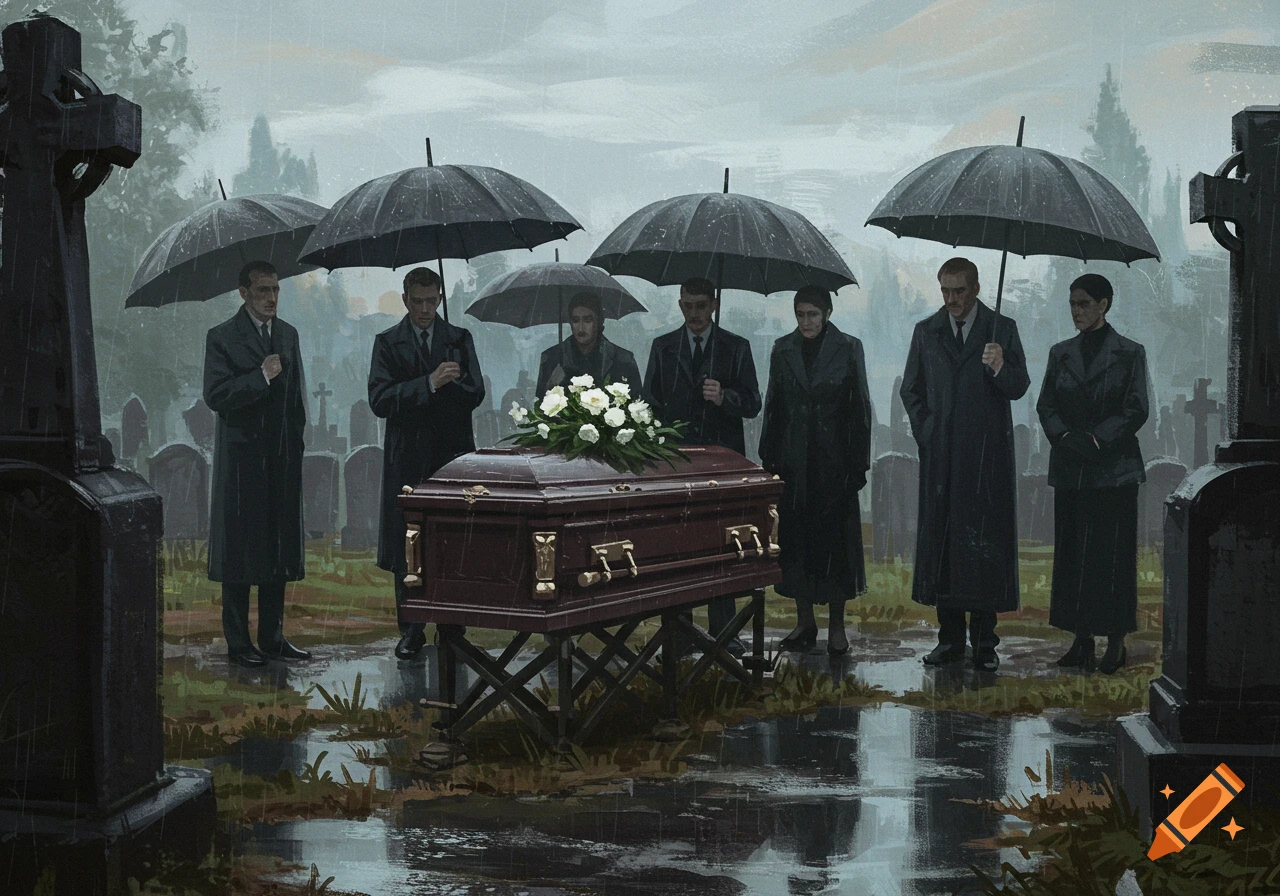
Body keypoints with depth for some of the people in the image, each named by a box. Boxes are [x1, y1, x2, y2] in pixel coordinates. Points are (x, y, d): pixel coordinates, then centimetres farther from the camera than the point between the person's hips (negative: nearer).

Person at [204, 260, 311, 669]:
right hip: (242, 457, -6)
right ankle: (237, 642, 6)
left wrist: (296, 441, 14)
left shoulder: (288, 334, 13)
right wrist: (261, 376, -19)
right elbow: (215, 396, -14)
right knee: (240, 551, -1)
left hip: (283, 456, 6)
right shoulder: (222, 337, -5)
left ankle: (272, 636, 18)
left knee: (279, 549, 9)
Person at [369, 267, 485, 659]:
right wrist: (429, 384, -17)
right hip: (409, 459, -1)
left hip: (454, 454, 1)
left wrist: (421, 392, -10)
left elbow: (475, 394, 1)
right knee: (407, 548, 0)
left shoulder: (459, 339, 11)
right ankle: (411, 630, 9)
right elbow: (380, 400, -6)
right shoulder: (388, 343, 6)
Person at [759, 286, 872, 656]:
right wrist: (768, 459, 5)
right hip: (794, 461, 3)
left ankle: (836, 626, 8)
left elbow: (860, 406, -1)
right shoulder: (783, 350, 7)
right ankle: (804, 622, 16)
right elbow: (773, 406, 9)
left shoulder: (848, 348, -1)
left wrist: (859, 463, -5)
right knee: (795, 538, 5)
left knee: (835, 539, 0)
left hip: (834, 461, -3)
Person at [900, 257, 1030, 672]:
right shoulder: (926, 332, 12)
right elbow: (910, 390, 18)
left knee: (986, 542, -3)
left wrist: (1000, 369, -22)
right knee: (941, 540, 2)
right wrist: (926, 431, 6)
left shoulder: (1002, 329, 4)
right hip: (941, 457, 2)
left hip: (987, 455, -2)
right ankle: (950, 638, 9)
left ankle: (984, 642, 2)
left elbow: (1018, 389, -2)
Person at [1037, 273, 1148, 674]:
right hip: (1069, 469, 4)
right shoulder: (1061, 353, 12)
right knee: (1072, 554, 4)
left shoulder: (1129, 353, 0)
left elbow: (1136, 410, -6)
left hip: (1113, 469, -4)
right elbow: (1045, 404, 7)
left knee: (1111, 553, -3)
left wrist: (1096, 439, -17)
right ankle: (1082, 641, 11)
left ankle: (1116, 642, 3)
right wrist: (1064, 436, -12)